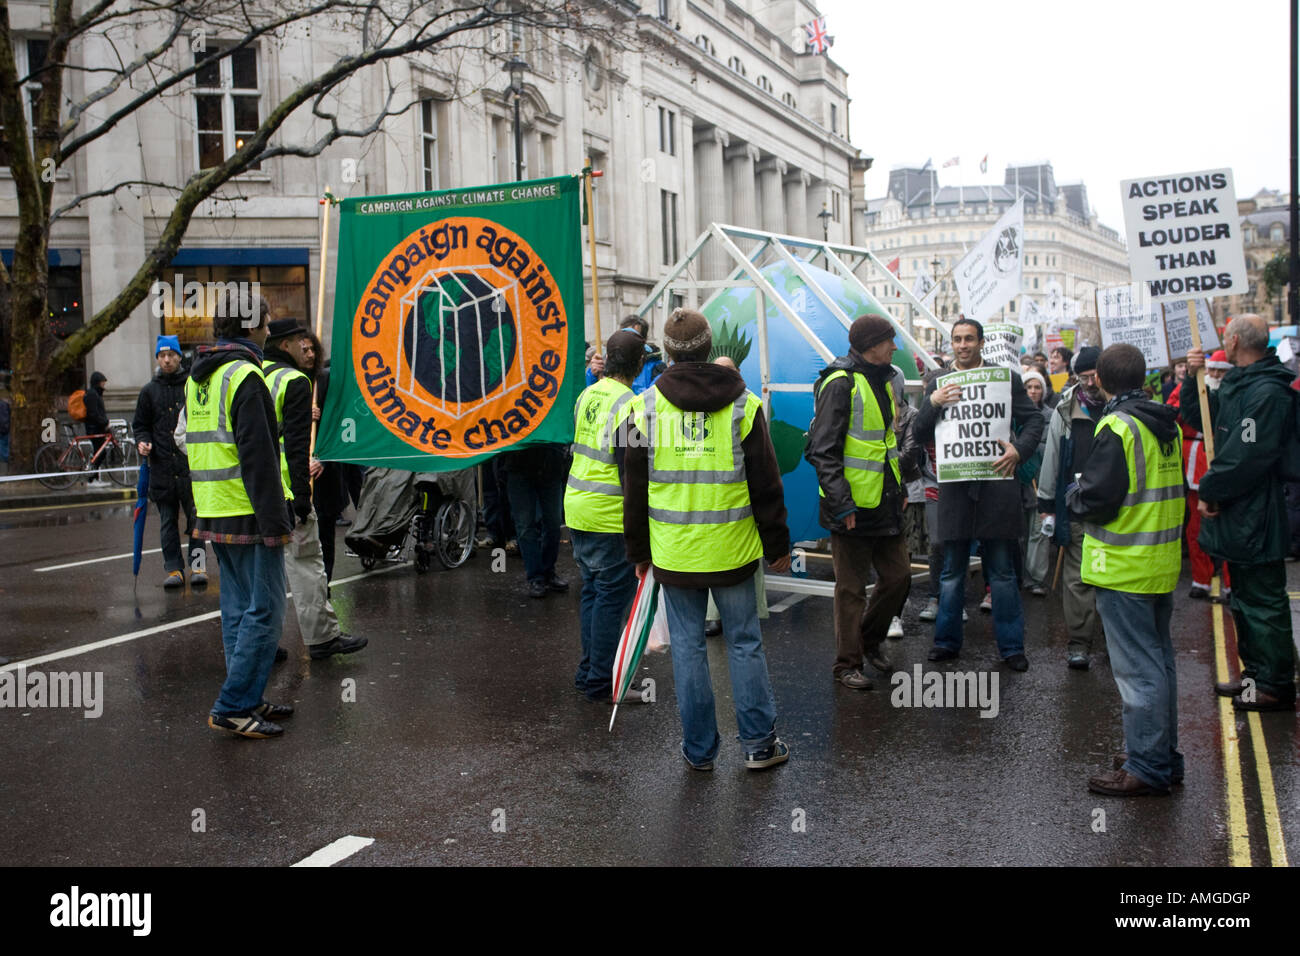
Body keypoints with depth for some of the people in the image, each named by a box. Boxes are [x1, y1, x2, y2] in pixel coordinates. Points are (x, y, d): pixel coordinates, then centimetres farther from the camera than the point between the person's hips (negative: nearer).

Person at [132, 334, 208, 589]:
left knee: (196, 518, -2)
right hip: (162, 466, 3)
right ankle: (174, 569, 11)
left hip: (192, 464, -3)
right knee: (168, 522, 6)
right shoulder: (149, 391, 12)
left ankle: (198, 565, 7)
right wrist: (142, 442, 0)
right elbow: (140, 424, 19)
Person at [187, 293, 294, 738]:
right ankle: (233, 707, -4)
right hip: (248, 517, -10)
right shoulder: (244, 376, -14)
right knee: (265, 610, -5)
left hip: (215, 513, 10)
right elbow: (258, 455, -20)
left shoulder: (198, 378, 16)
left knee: (239, 609, 14)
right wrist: (276, 519, -18)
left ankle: (248, 699, 20)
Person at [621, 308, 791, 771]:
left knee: (687, 645, 9)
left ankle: (699, 748, 16)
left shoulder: (645, 407, -2)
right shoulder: (743, 404, -3)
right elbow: (766, 485, -1)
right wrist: (777, 546, 9)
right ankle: (760, 743, 16)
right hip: (732, 550, 0)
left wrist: (638, 551, 12)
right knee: (745, 642, 11)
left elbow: (634, 489, 3)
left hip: (673, 554, 0)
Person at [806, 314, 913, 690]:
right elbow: (823, 450, -18)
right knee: (851, 588, 2)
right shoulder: (841, 384, -14)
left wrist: (900, 487, 20)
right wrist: (840, 503, -22)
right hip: (853, 507, -8)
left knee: (898, 576, 12)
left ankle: (870, 641, 32)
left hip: (886, 503, 8)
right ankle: (847, 663, 15)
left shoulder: (883, 380, 13)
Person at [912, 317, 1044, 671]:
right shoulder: (939, 384, 9)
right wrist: (932, 403, -12)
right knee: (952, 572, 10)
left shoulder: (1006, 378, 4)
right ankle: (947, 641, 21)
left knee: (1002, 572, 6)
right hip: (956, 488, 2)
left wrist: (1019, 450, -14)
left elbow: (1034, 420, 5)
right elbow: (921, 435, 5)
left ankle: (1011, 646, 15)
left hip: (996, 486, -1)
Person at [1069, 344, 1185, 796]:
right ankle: (1164, 754, 28)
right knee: (1159, 659, 17)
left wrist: (1074, 492, 1)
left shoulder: (1118, 427, -18)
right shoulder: (1166, 424, 9)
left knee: (1138, 667, -3)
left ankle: (1146, 767, 3)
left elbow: (1095, 501, -21)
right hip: (1162, 563, 9)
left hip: (1125, 567, -9)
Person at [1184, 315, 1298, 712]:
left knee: (1263, 603, 0)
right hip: (1239, 517, 10)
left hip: (1256, 520, -10)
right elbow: (1200, 417, 22)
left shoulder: (1267, 392, -22)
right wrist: (1193, 377, 8)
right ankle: (1256, 673, 31)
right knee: (1244, 600, 19)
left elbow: (1246, 457, -26)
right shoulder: (1236, 385, 10)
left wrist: (1210, 490, -15)